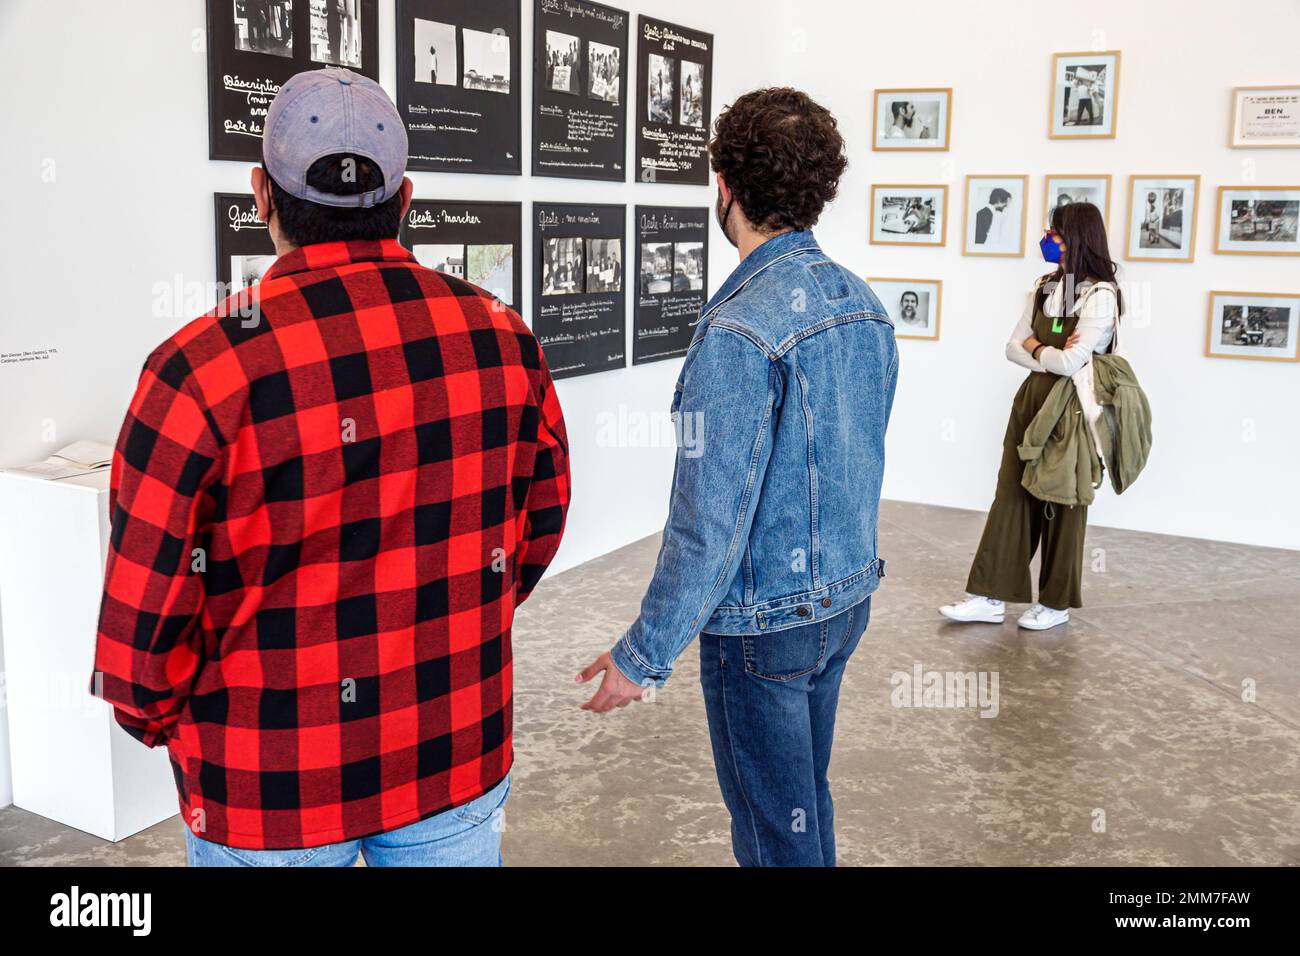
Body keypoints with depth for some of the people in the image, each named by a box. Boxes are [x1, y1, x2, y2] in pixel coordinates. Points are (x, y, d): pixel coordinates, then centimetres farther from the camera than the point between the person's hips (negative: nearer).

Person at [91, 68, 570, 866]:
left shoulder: (206, 367, -20)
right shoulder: (503, 337, -7)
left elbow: (145, 612, -16)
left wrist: (161, 720, 4)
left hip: (269, 790, -3)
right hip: (461, 758, 3)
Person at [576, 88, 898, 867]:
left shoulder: (740, 332, -25)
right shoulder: (865, 304, 2)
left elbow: (711, 518, -25)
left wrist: (645, 656, -16)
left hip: (764, 625, -8)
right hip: (848, 597, 8)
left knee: (776, 830, 10)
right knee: (808, 796, 25)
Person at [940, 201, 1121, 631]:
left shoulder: (1100, 295, -14)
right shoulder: (1044, 288, 9)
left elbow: (1071, 362, -22)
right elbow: (1013, 348, 9)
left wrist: (1034, 349, -4)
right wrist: (1049, 354, -10)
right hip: (1031, 400, 7)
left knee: (1062, 504, 4)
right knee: (1011, 495, 5)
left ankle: (1056, 602, 18)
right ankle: (991, 597, 10)